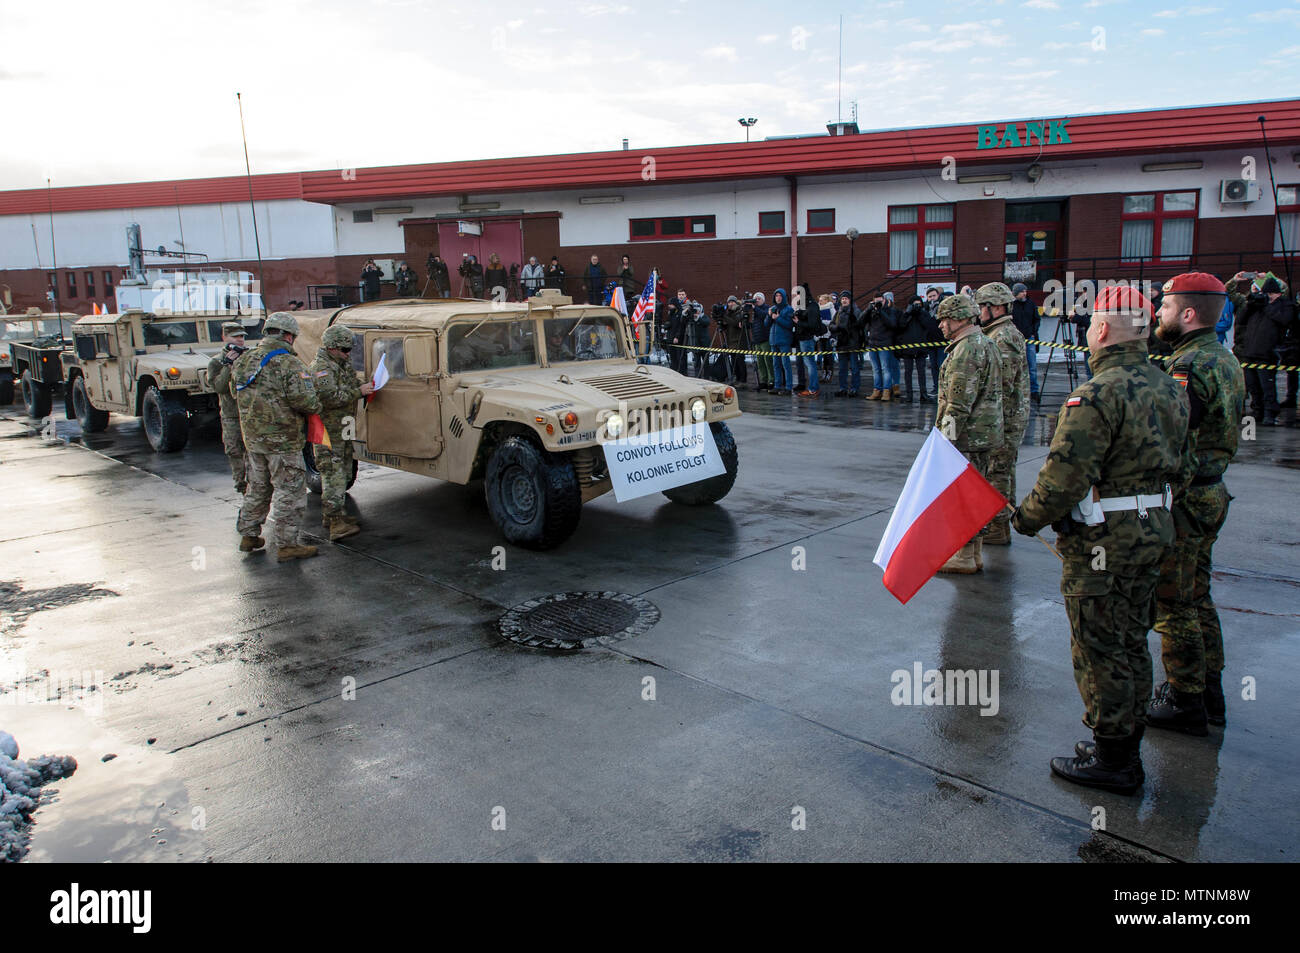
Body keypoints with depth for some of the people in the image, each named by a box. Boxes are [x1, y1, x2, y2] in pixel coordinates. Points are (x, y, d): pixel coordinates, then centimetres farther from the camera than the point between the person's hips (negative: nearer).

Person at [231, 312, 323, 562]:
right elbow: (305, 401, -23)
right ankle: (287, 545, 4)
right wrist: (316, 407, -2)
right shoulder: (288, 364, -18)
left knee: (258, 487, 22)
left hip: (252, 437, 8)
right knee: (290, 492, 1)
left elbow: (236, 393, 16)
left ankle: (248, 535, 31)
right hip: (282, 440, -8)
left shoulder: (243, 361, 6)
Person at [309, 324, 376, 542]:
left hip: (343, 431, 10)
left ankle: (330, 515, 26)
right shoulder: (320, 368, -16)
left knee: (342, 473, 15)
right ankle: (335, 522, -18)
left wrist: (365, 388, 4)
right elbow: (329, 397, -26)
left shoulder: (344, 364, 14)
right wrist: (359, 392, -22)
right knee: (333, 475, -14)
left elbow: (350, 389, 25)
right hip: (327, 432, -10)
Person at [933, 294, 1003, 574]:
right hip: (986, 433, 10)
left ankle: (964, 556, 2)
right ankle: (974, 552, 23)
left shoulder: (967, 349, -17)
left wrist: (945, 438, -19)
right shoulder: (986, 344, 16)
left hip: (968, 436, -10)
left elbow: (959, 403, -22)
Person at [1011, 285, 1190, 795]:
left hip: (1101, 543, -9)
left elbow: (1064, 478, -24)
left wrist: (1027, 517, -8)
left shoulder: (1098, 394, -22)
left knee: (1100, 651, 3)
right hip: (1152, 534, 9)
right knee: (1131, 643, 19)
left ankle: (1112, 760, 14)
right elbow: (1179, 469, 15)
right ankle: (1127, 747, 32)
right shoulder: (1170, 388, 7)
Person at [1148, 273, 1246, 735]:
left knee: (1172, 605, 1)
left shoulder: (1190, 366, -21)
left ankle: (1185, 703, 11)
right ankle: (1209, 692, 30)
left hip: (1182, 500, -10)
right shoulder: (1226, 359, 10)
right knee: (1197, 596, 19)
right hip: (1211, 492, 10)